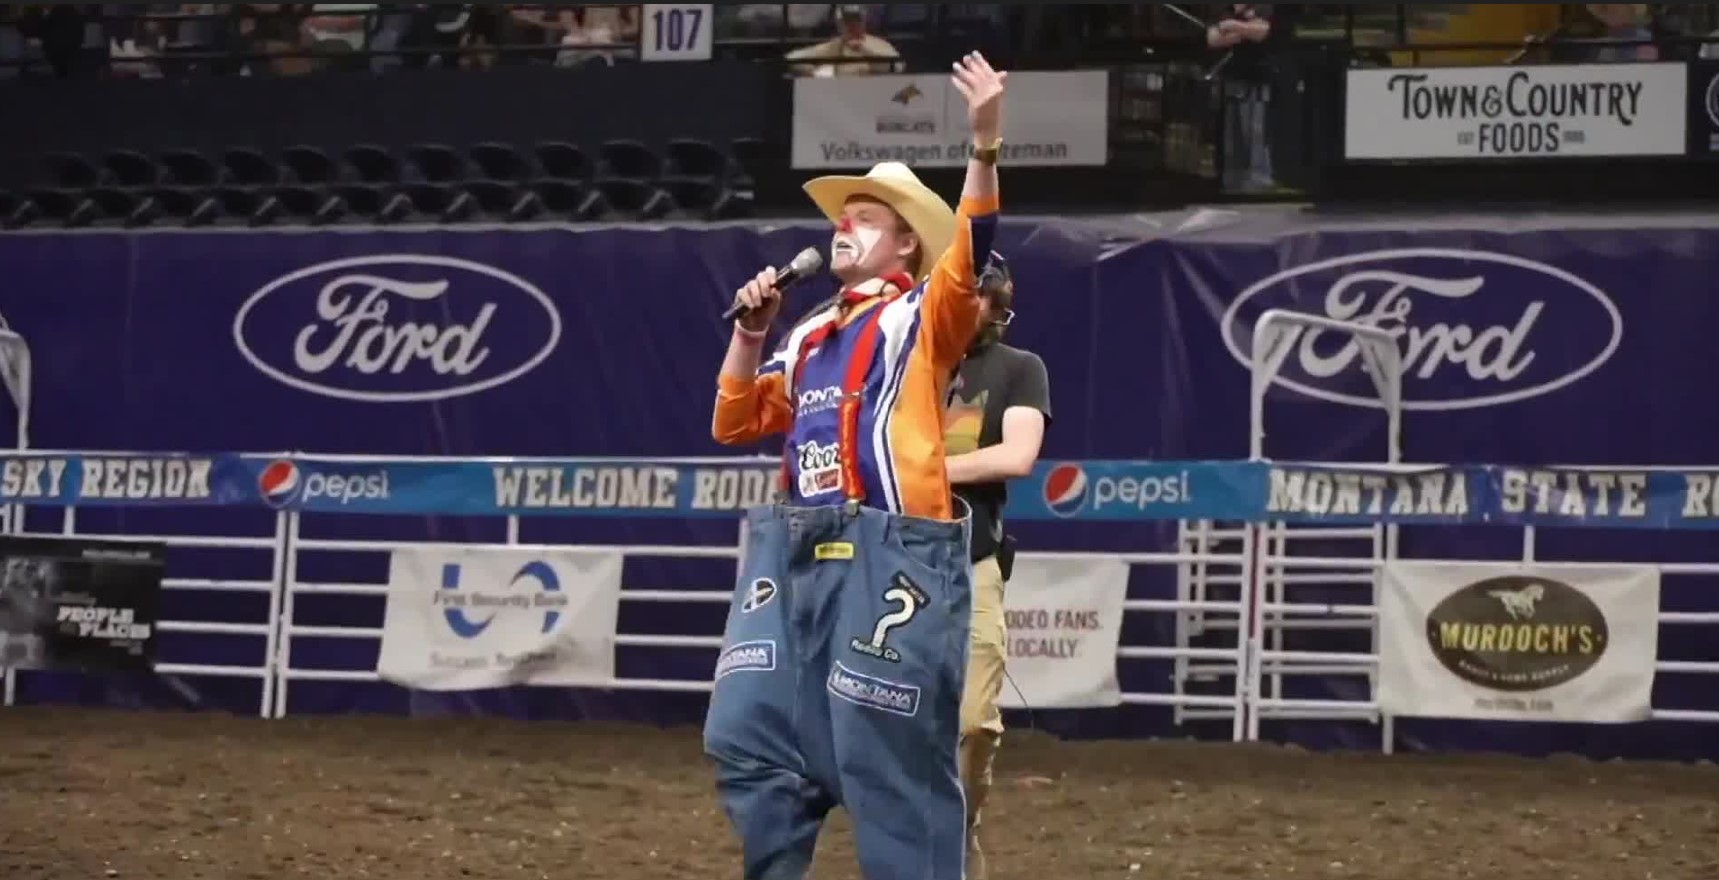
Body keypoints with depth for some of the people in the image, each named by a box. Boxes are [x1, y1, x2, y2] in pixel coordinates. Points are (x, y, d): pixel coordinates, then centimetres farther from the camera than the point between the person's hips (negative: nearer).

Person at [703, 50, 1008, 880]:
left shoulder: (925, 317, 3)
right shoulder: (812, 335, 21)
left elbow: (968, 257, -17)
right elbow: (735, 423, 23)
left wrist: (984, 147, -30)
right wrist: (750, 333, 10)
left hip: (890, 554, -7)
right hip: (792, 552, 7)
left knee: (893, 763, -6)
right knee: (747, 737, 5)